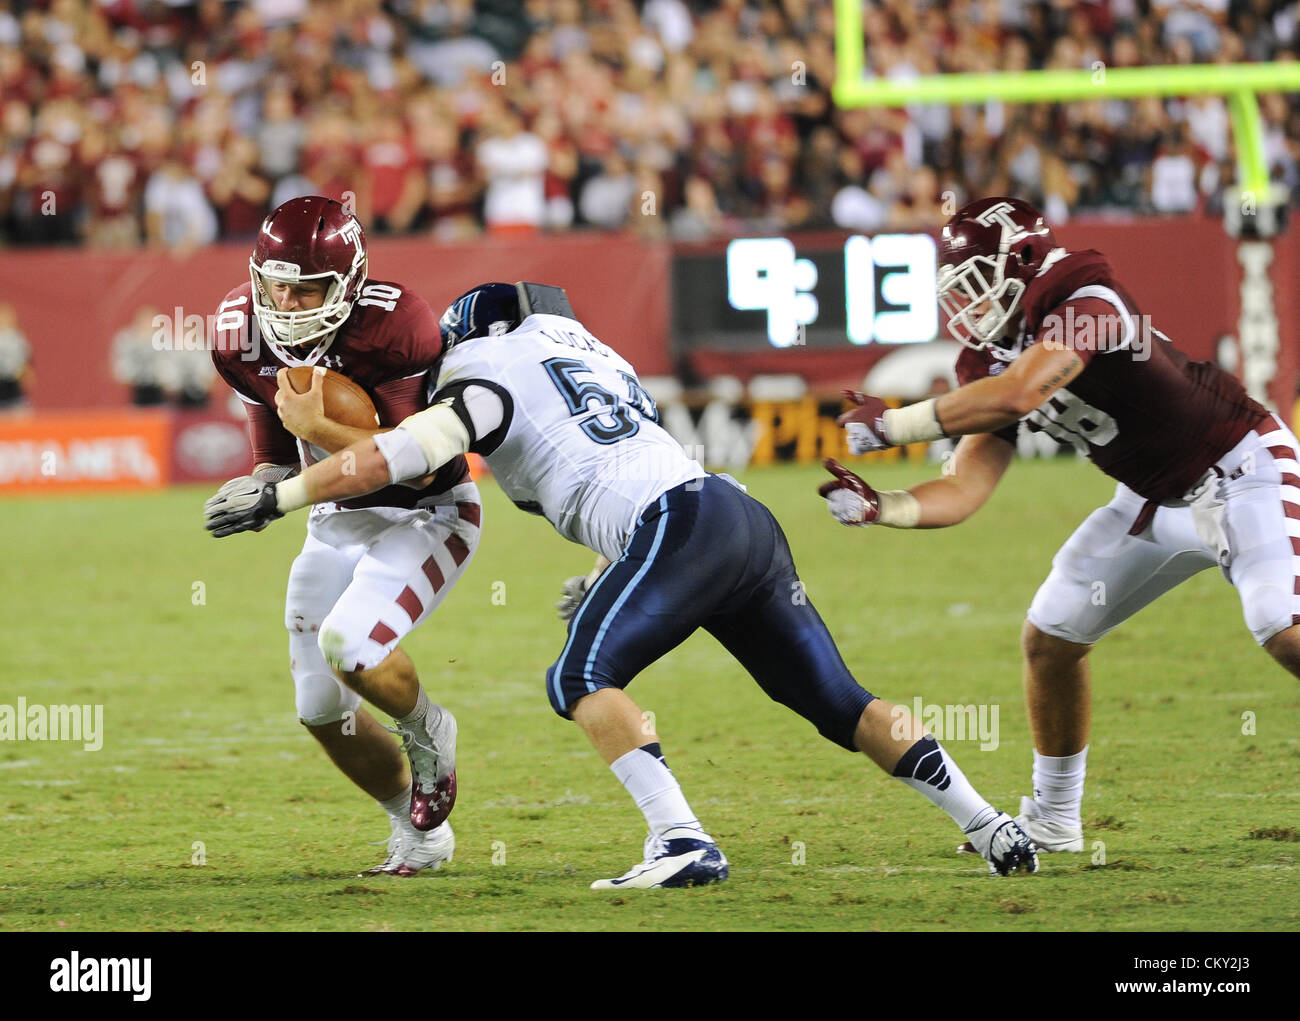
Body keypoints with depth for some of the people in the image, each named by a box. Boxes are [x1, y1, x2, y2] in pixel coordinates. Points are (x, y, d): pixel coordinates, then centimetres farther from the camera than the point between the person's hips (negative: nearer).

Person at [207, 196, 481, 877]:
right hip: (335, 519, 7)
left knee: (349, 645, -30)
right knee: (323, 710, 6)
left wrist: (318, 428, -34)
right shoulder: (244, 333, -10)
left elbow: (419, 465, -28)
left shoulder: (394, 329, -29)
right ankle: (420, 834, 29)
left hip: (424, 516, -7)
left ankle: (426, 732, 4)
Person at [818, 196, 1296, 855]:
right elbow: (963, 494, -4)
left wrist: (892, 425, -34)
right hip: (1156, 500, 9)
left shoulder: (1085, 308, -28)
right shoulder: (992, 362, -2)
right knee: (1050, 639, 7)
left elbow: (1017, 397, -43)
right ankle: (1052, 821, 23)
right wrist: (879, 508, -22)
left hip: (1241, 472, -9)